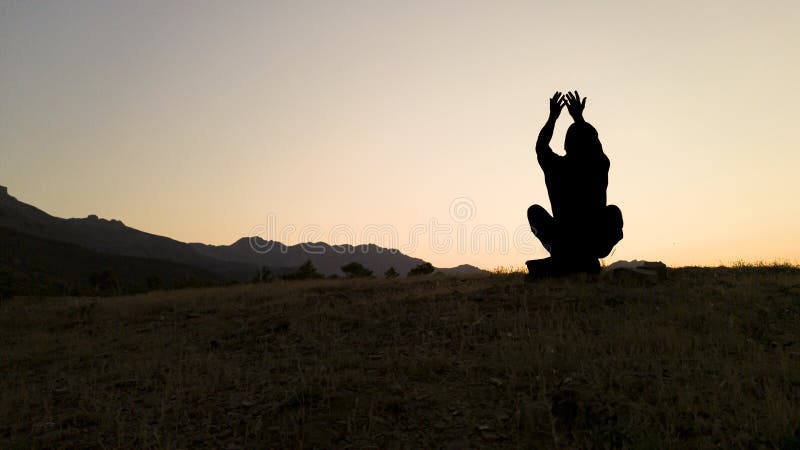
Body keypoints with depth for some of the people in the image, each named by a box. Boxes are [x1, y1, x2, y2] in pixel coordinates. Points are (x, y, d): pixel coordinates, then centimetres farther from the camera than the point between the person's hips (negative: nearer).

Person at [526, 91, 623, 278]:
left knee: (535, 211, 25)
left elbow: (541, 148, 14)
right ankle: (587, 261, 11)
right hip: (597, 244, 1)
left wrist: (552, 117, 24)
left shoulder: (556, 167, -8)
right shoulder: (600, 167, -8)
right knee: (613, 212, 32)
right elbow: (594, 147, 15)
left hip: (564, 243, 0)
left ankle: (561, 263, 12)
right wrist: (579, 118, 22)